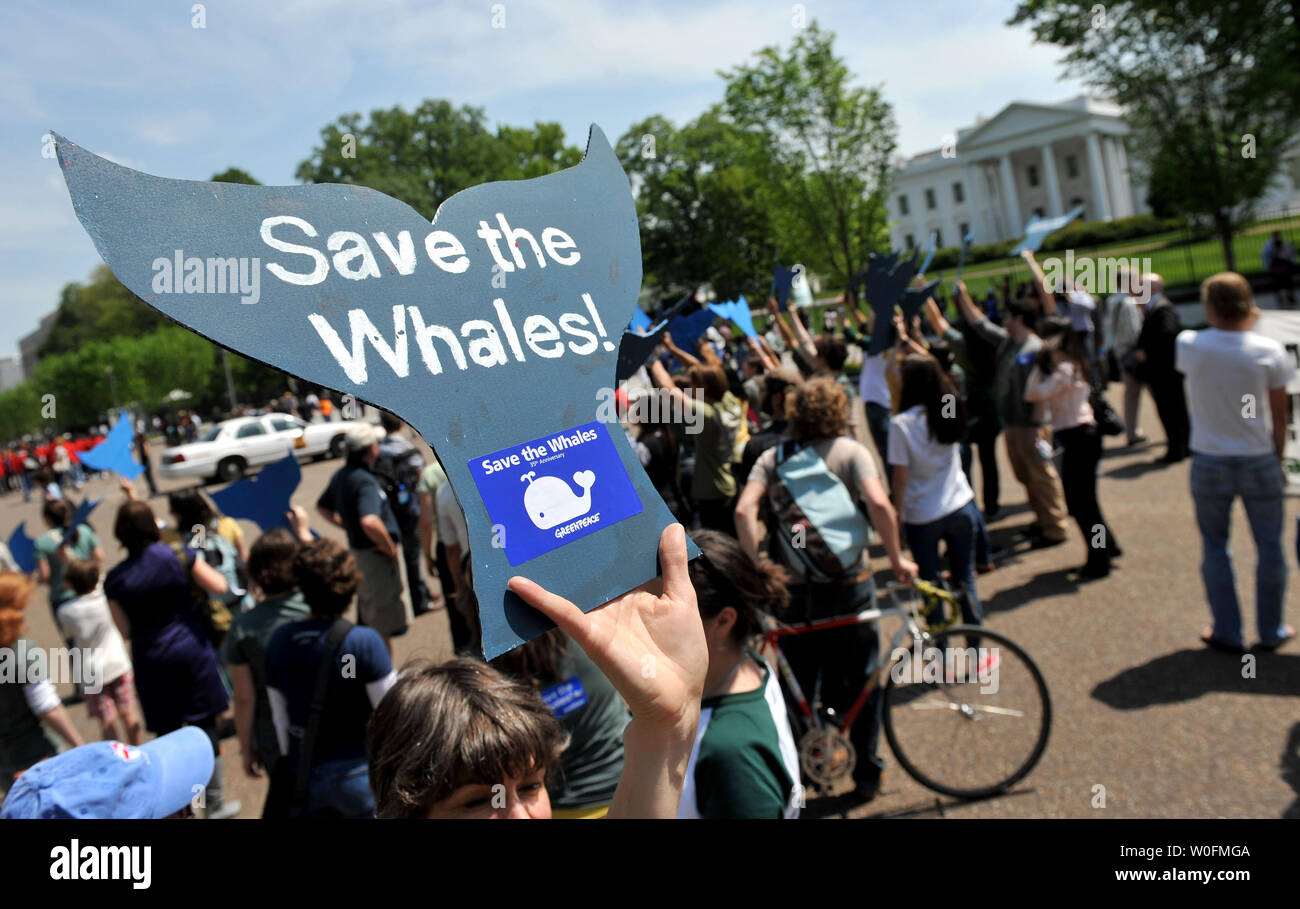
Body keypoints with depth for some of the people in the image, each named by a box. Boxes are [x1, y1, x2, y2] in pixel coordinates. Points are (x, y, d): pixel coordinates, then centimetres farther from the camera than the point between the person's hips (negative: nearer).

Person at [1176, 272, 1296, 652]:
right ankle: (1271, 631, 24)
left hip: (1209, 464, 0)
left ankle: (1227, 632, 18)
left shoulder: (1189, 345, -9)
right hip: (1259, 462, 0)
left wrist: (1232, 326, 13)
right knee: (1269, 546, 14)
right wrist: (1278, 460, 8)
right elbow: (1279, 415, -3)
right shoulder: (1269, 351, -10)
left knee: (1215, 547, 12)